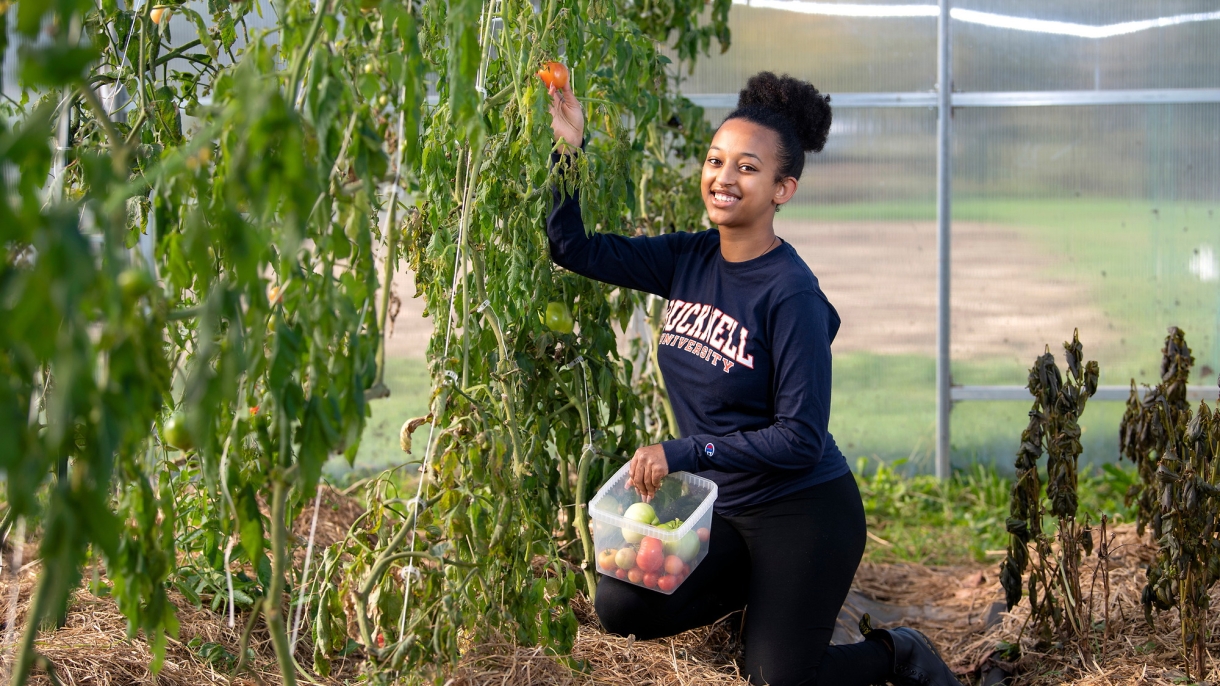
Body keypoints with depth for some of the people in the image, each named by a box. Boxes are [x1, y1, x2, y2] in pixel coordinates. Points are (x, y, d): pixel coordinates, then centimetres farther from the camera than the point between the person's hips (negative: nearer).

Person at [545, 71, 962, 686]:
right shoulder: (689, 260, -2)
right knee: (621, 606, -11)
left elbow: (801, 440, -22)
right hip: (723, 508, 6)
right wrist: (569, 149, -10)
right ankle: (756, 588, 16)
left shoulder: (791, 295, -21)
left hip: (803, 513, -6)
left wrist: (685, 452, -26)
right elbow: (575, 248, 1)